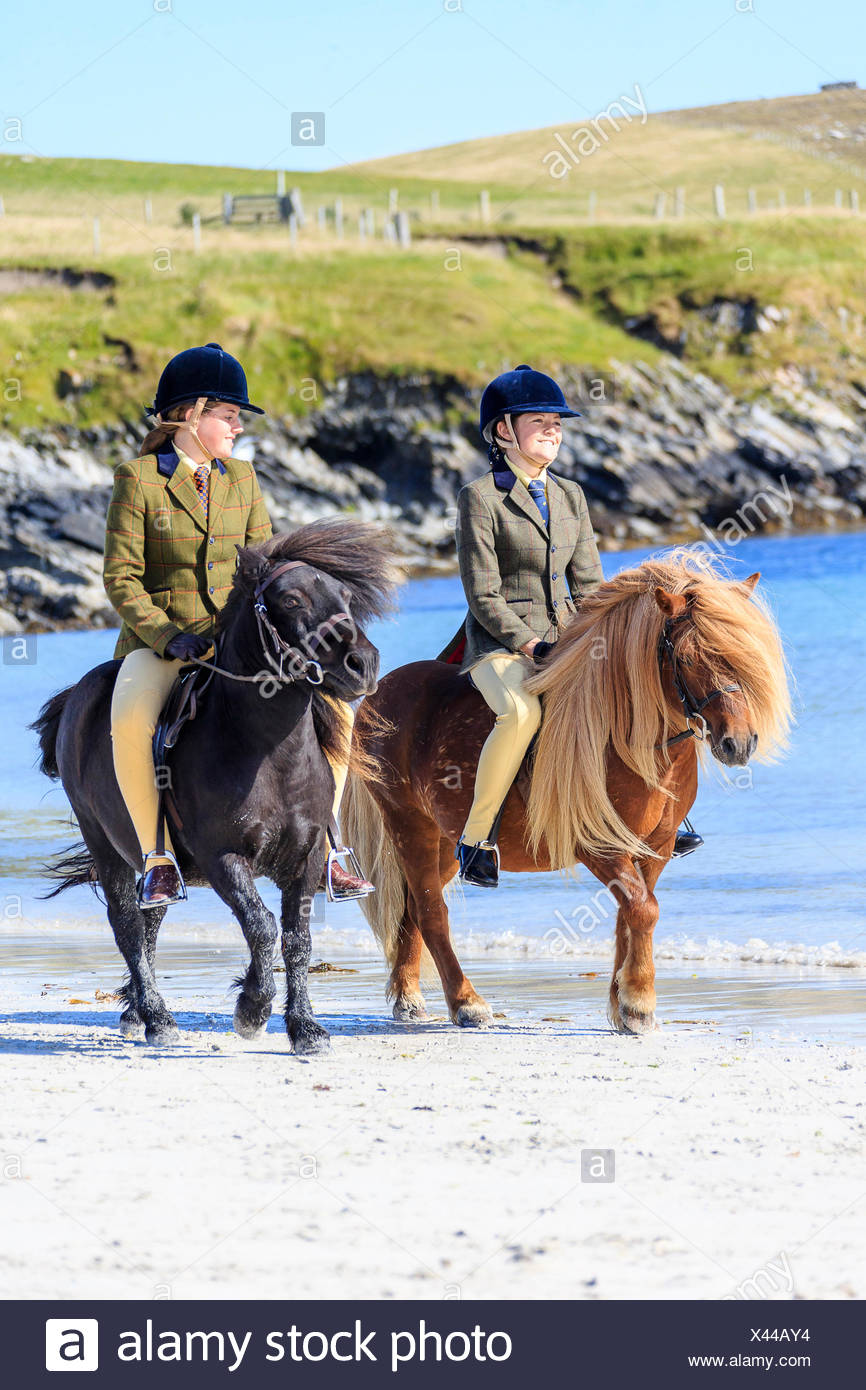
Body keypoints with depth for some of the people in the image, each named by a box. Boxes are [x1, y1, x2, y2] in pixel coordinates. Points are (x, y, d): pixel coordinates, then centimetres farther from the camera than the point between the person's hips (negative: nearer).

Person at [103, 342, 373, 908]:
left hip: (237, 638, 5)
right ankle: (157, 857, -19)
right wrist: (168, 636, -19)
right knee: (129, 722, -35)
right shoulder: (138, 480, -4)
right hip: (158, 641, -4)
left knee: (331, 702, -15)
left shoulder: (242, 479, 10)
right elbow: (122, 580, -7)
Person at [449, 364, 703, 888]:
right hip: (499, 644, -7)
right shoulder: (480, 498, -6)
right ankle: (476, 837, -24)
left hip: (566, 636, 7)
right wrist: (531, 645, -19)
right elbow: (484, 597, -10)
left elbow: (588, 585, 15)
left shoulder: (571, 496, 13)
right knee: (523, 712, -35)